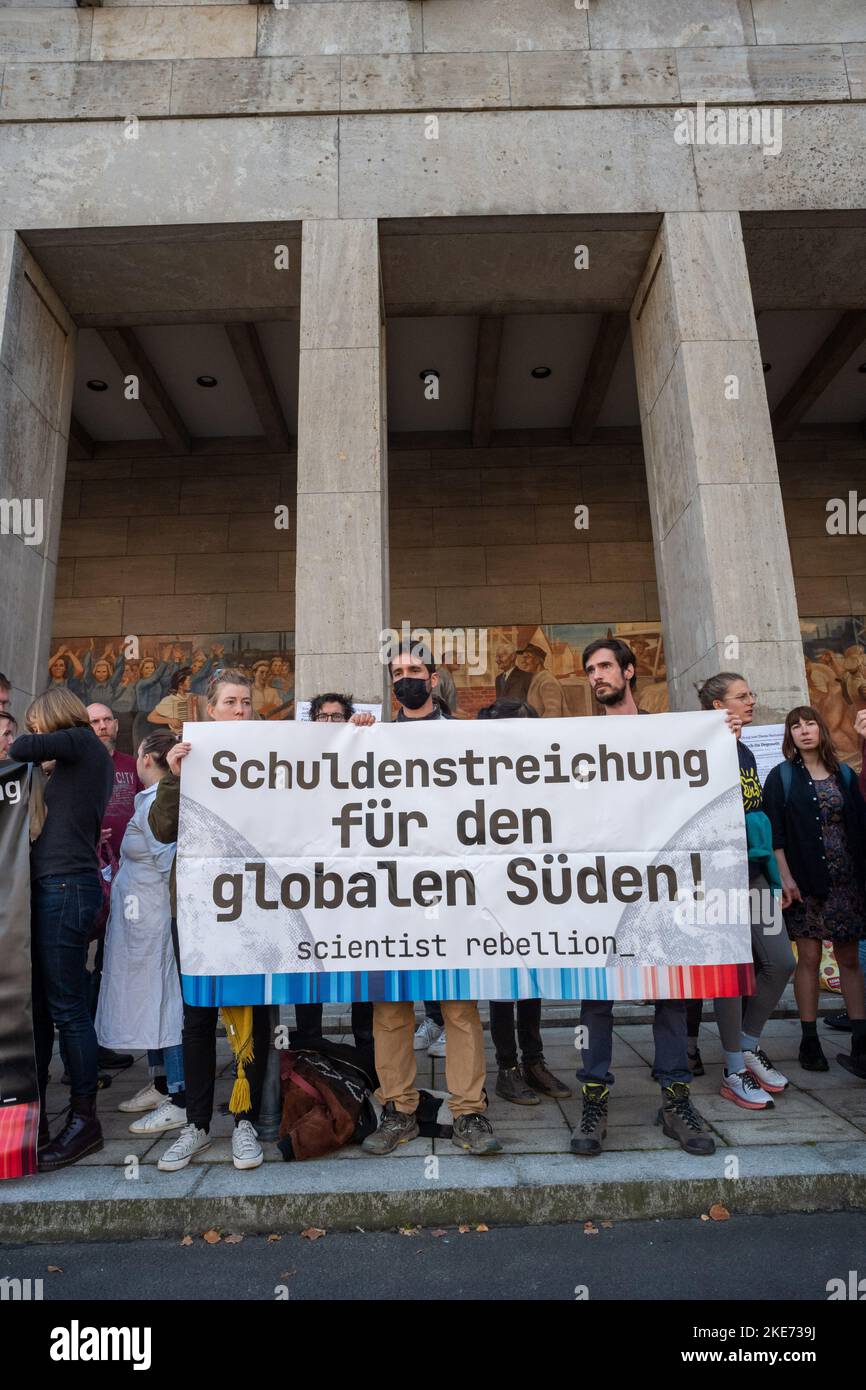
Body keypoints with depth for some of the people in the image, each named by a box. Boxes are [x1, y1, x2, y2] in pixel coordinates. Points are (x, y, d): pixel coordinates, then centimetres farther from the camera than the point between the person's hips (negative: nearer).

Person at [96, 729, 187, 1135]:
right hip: (140, 919, 10)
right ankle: (160, 1085, 32)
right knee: (148, 1000, 18)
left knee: (162, 999, -3)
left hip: (150, 918, -10)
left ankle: (179, 1102, 7)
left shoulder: (157, 804, -18)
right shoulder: (149, 800, 11)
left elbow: (169, 866, -20)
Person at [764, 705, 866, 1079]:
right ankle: (810, 1042, 11)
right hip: (805, 880, -3)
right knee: (809, 957, 2)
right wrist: (785, 878, -12)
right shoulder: (782, 776, 1)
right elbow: (775, 830, -5)